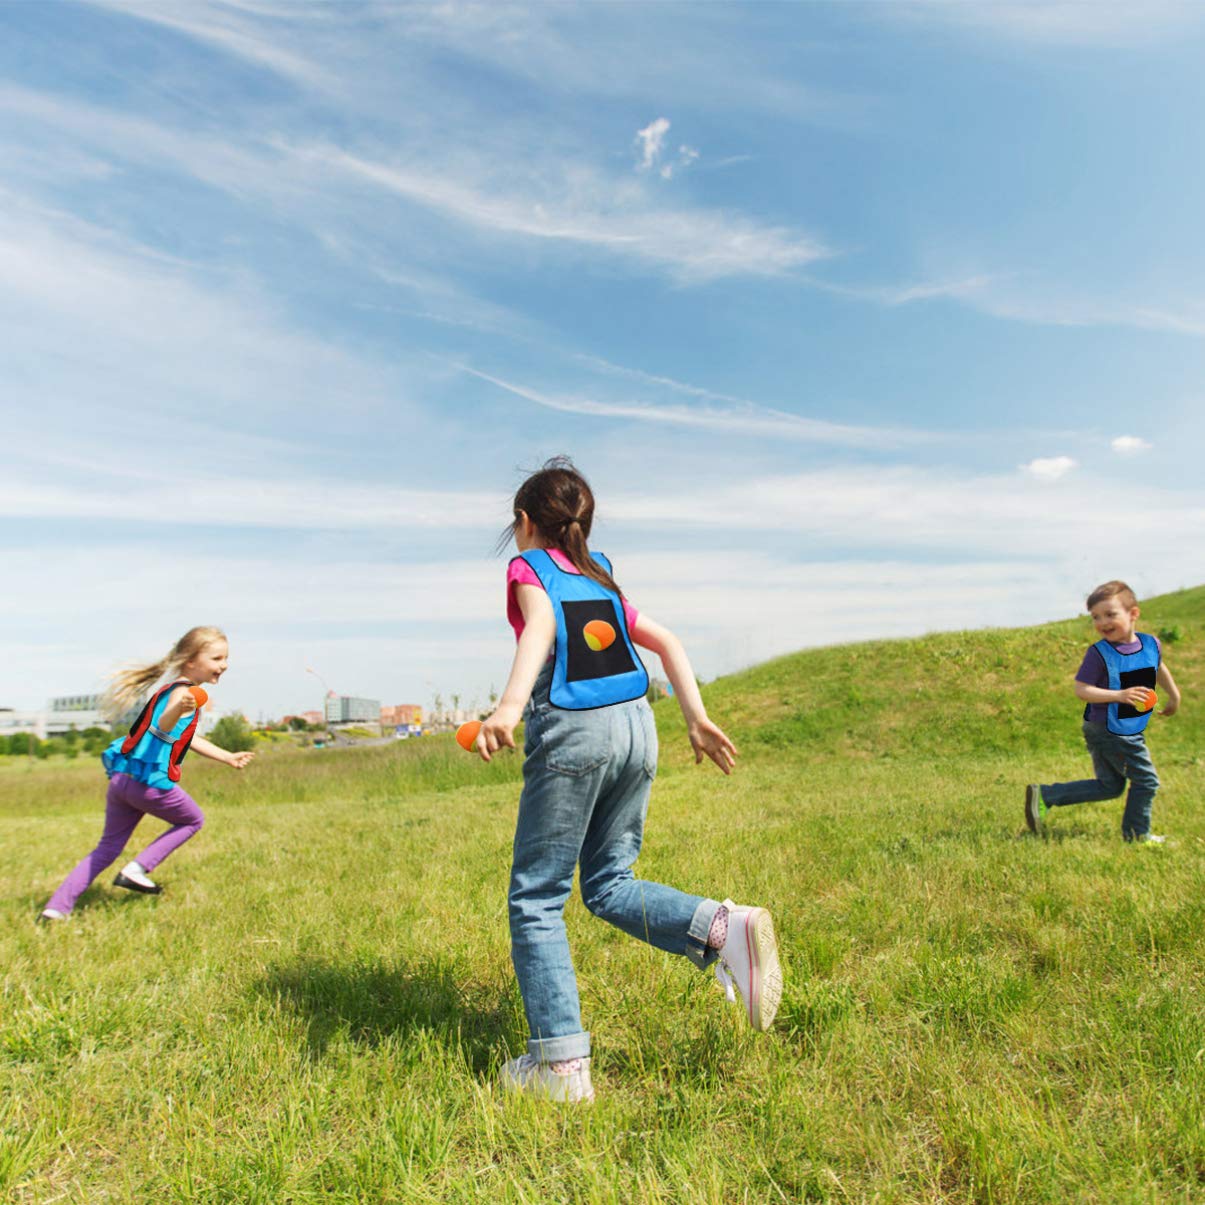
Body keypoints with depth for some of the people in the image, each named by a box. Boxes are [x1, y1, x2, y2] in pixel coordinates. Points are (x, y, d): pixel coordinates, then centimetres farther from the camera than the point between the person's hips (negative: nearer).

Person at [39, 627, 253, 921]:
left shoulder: (168, 690, 20)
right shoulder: (182, 692, -11)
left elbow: (185, 737, 32)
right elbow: (164, 728, -31)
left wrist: (227, 757, 38)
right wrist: (179, 708, -54)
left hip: (120, 777, 8)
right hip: (153, 783, -8)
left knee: (107, 848, 20)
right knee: (193, 821, 16)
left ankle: (56, 907, 13)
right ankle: (136, 870, 6)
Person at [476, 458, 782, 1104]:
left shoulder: (528, 568, 6)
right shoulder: (601, 579, 23)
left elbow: (540, 625, -16)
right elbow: (666, 642, 17)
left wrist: (510, 704, -30)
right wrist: (696, 717, 15)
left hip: (573, 732, -6)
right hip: (637, 725, 6)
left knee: (535, 899, 6)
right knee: (608, 885, 17)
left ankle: (560, 1063, 6)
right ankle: (724, 927, -4)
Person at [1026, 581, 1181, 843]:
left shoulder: (1151, 644, -1)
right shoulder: (1099, 653, -19)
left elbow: (1159, 668, 22)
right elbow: (1081, 689, -21)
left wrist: (1174, 696, 32)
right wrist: (1120, 695, -32)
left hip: (1132, 731, 7)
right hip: (1107, 731, -7)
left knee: (1109, 786, 16)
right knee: (1146, 780, 2)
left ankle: (1043, 795, 17)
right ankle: (1137, 834, 21)